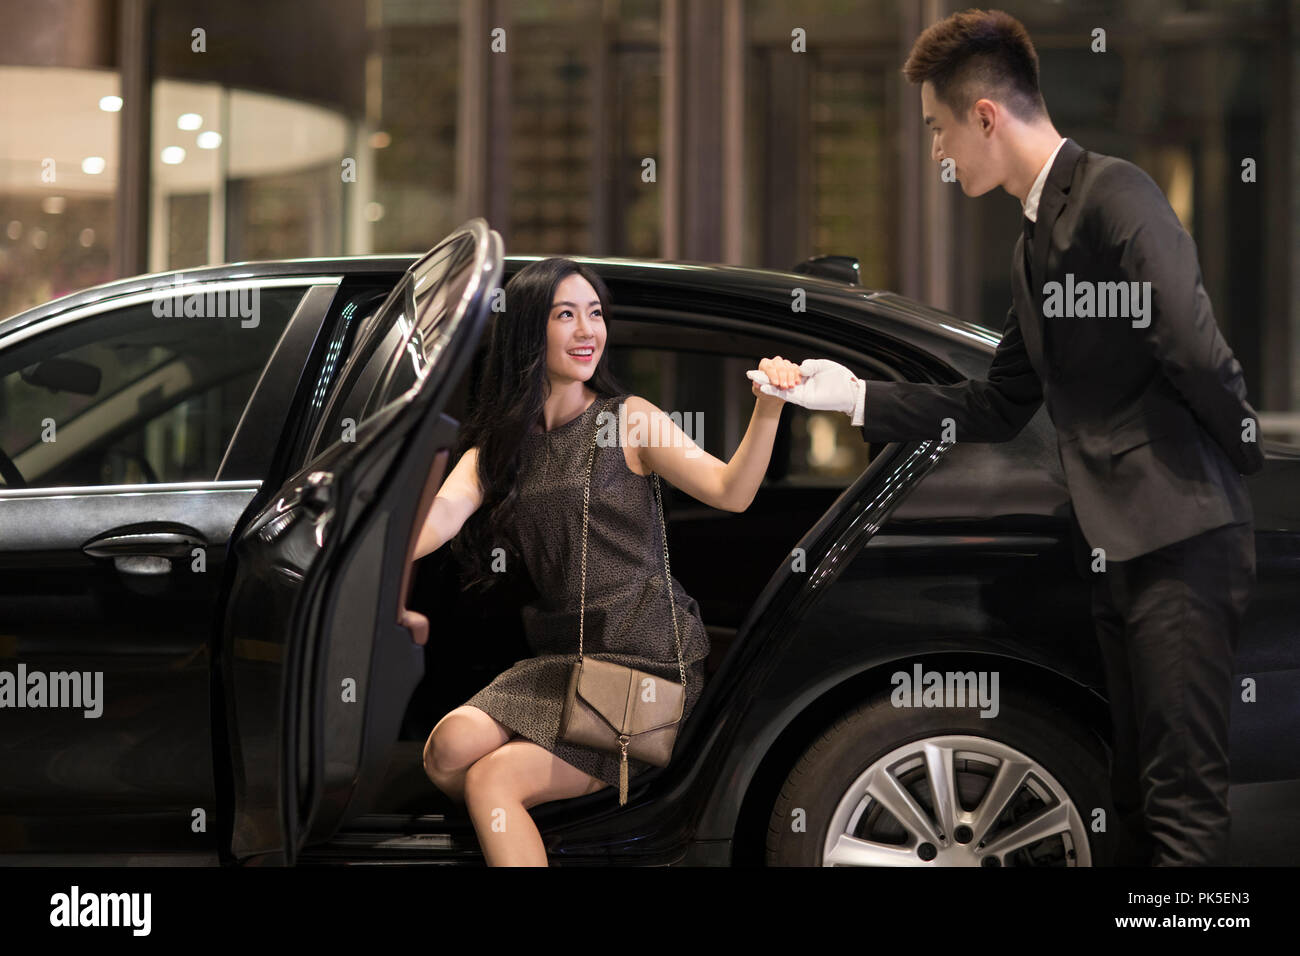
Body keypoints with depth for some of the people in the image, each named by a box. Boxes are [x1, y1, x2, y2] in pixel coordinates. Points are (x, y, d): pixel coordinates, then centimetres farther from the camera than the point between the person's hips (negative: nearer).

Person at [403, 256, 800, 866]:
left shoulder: (628, 420, 2)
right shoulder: (500, 442, 11)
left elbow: (730, 491, -11)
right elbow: (445, 510, -8)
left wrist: (766, 412, -29)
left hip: (649, 658, -4)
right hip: (560, 657, 4)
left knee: (492, 780, -20)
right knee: (450, 750, -22)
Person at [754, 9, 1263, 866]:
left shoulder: (1115, 196, -13)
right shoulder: (1037, 240, 17)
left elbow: (1197, 354, -19)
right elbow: (998, 409, 20)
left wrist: (1263, 467, -8)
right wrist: (854, 396, 17)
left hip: (1184, 541, -10)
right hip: (1117, 549, 10)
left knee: (1183, 791, -8)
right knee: (1137, 787, 15)